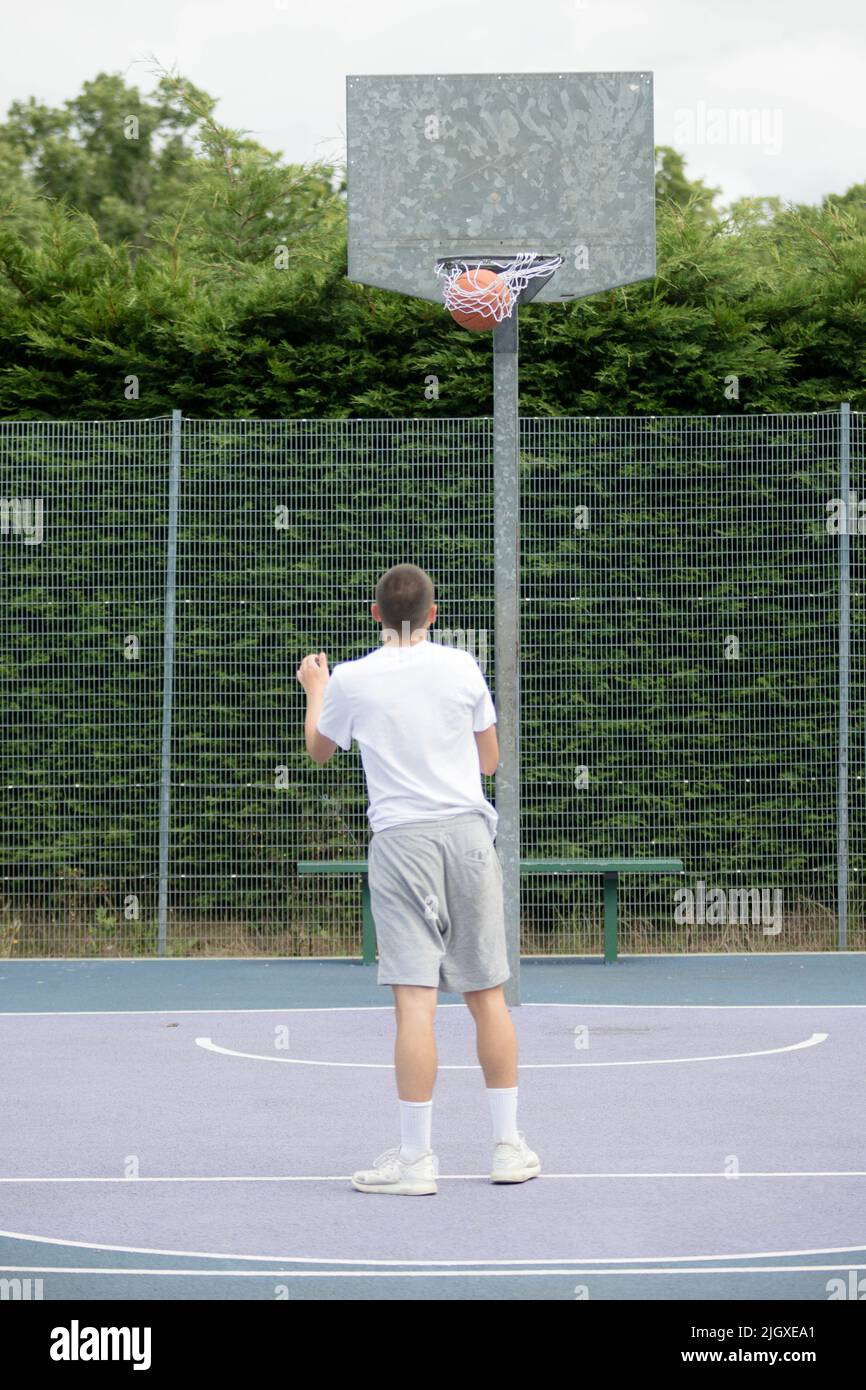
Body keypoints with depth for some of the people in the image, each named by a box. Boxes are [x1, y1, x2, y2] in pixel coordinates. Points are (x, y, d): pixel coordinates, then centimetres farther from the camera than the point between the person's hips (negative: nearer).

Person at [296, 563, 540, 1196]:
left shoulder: (351, 680, -1)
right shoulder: (462, 668, 4)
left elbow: (320, 749, 19)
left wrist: (315, 687, 37)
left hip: (401, 839, -2)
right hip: (469, 831, 2)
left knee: (415, 999, -6)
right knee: (488, 994, 9)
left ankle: (415, 1157, -6)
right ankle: (509, 1144, 16)